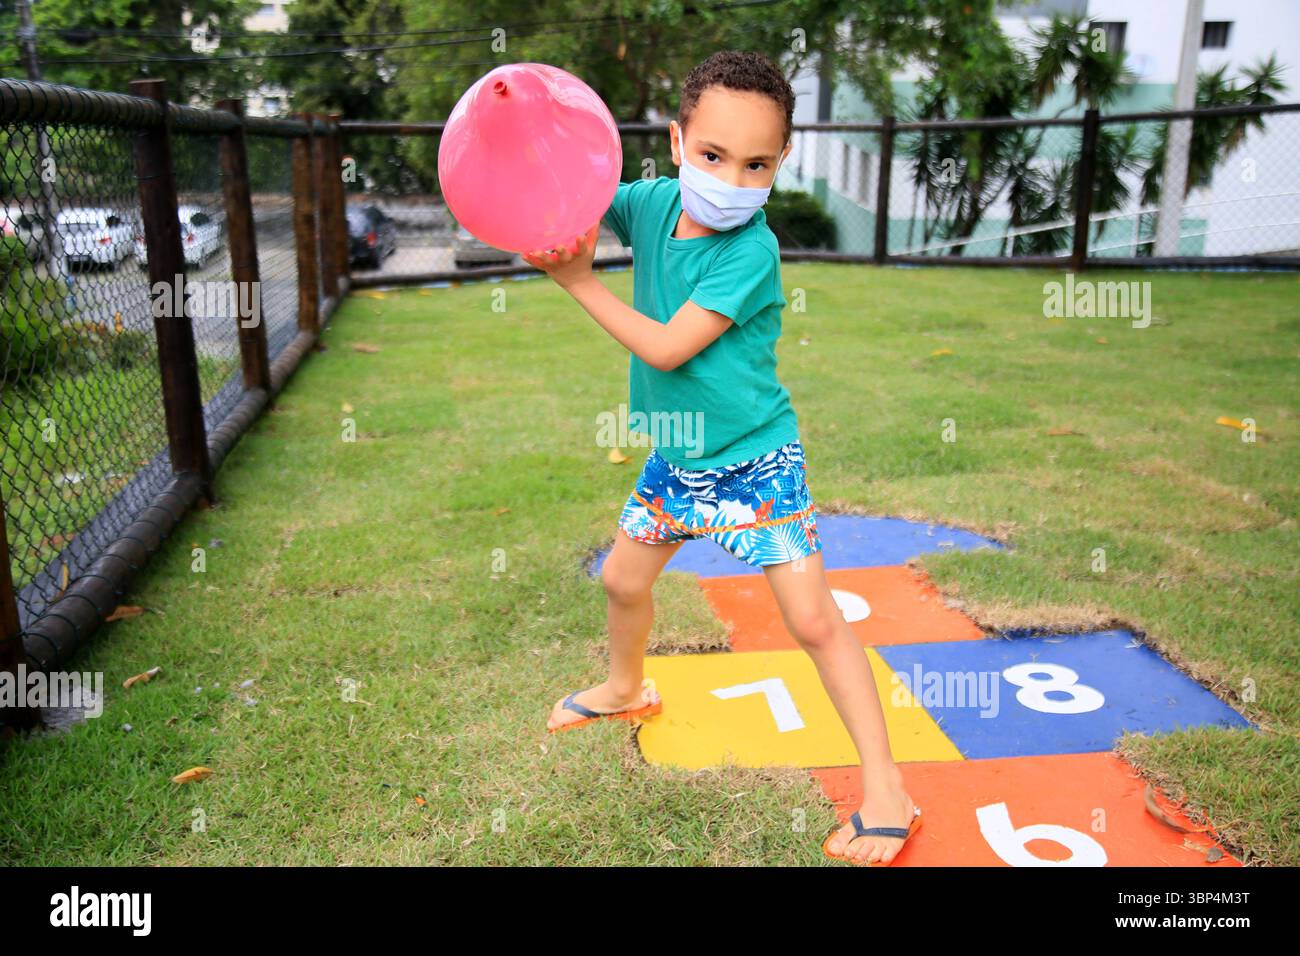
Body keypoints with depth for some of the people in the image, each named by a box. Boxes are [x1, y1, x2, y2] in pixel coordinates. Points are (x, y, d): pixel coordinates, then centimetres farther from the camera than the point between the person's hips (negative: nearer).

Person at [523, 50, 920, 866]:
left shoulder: (751, 251, -25)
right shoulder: (651, 202, -7)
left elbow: (667, 347, -28)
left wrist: (579, 280, -22)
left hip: (754, 458, -6)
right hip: (677, 455, 7)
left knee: (813, 617, -9)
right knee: (623, 577, 20)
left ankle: (885, 785, 3)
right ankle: (627, 689, 50)